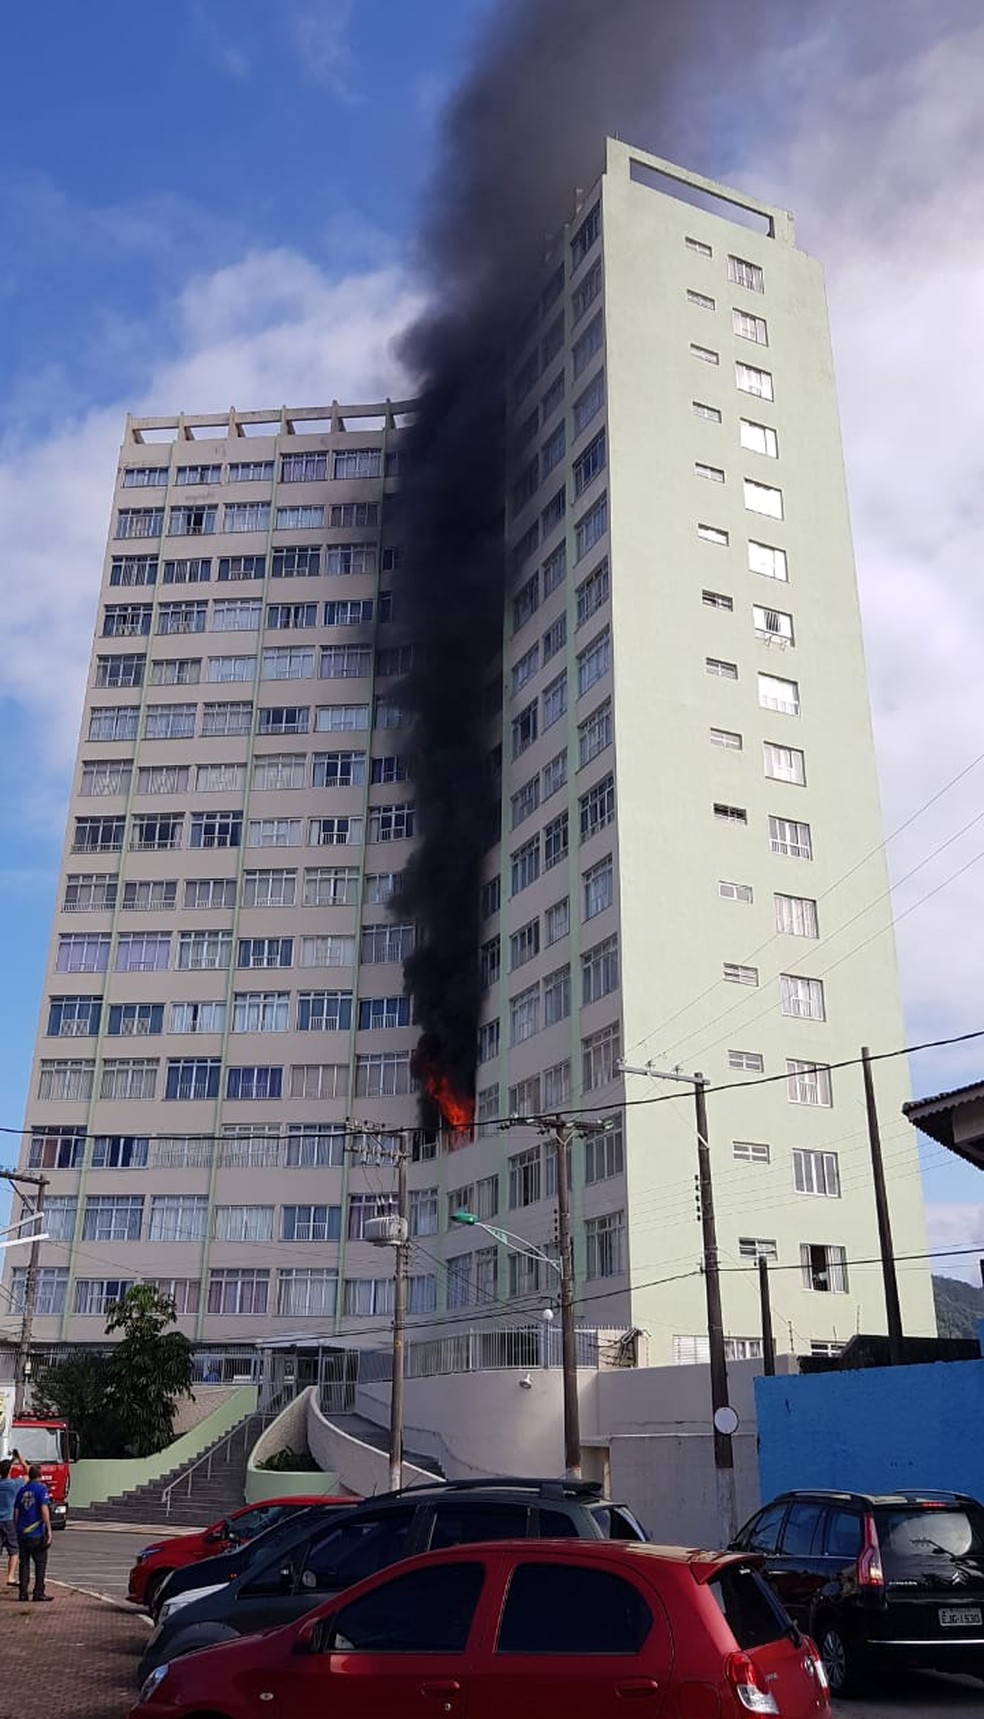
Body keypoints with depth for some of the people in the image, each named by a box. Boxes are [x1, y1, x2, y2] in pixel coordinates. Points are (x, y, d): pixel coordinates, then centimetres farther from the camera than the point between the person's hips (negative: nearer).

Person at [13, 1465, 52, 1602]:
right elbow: (44, 1509, -15)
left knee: (24, 1562, 12)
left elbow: (16, 1512, 12)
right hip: (36, 1533, -5)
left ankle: (23, 1592, 10)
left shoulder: (22, 1490, 10)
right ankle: (38, 1593, 1)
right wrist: (49, 1529, -13)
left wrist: (17, 1529, 21)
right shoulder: (41, 1488, -7)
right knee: (40, 1562, 4)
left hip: (22, 1533, 5)